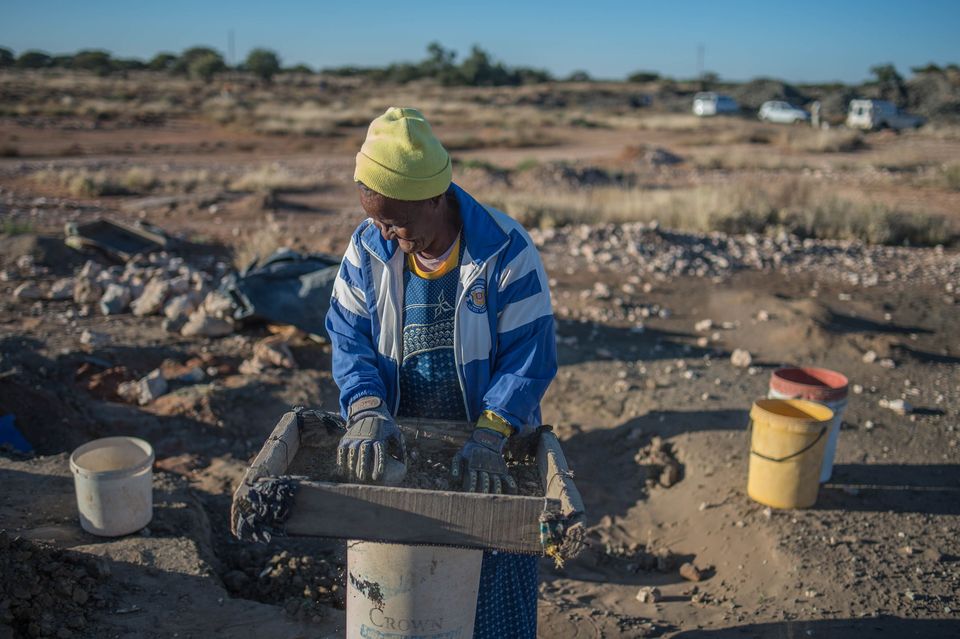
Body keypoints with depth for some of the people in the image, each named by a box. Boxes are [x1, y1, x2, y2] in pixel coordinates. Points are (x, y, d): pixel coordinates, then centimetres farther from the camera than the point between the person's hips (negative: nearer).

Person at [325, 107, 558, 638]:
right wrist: (367, 413, -23)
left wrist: (488, 439, -28)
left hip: (491, 442, -2)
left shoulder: (506, 252, -17)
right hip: (397, 447, 3)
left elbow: (529, 354, -17)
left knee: (493, 591, 11)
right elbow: (348, 336, -6)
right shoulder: (368, 247, -7)